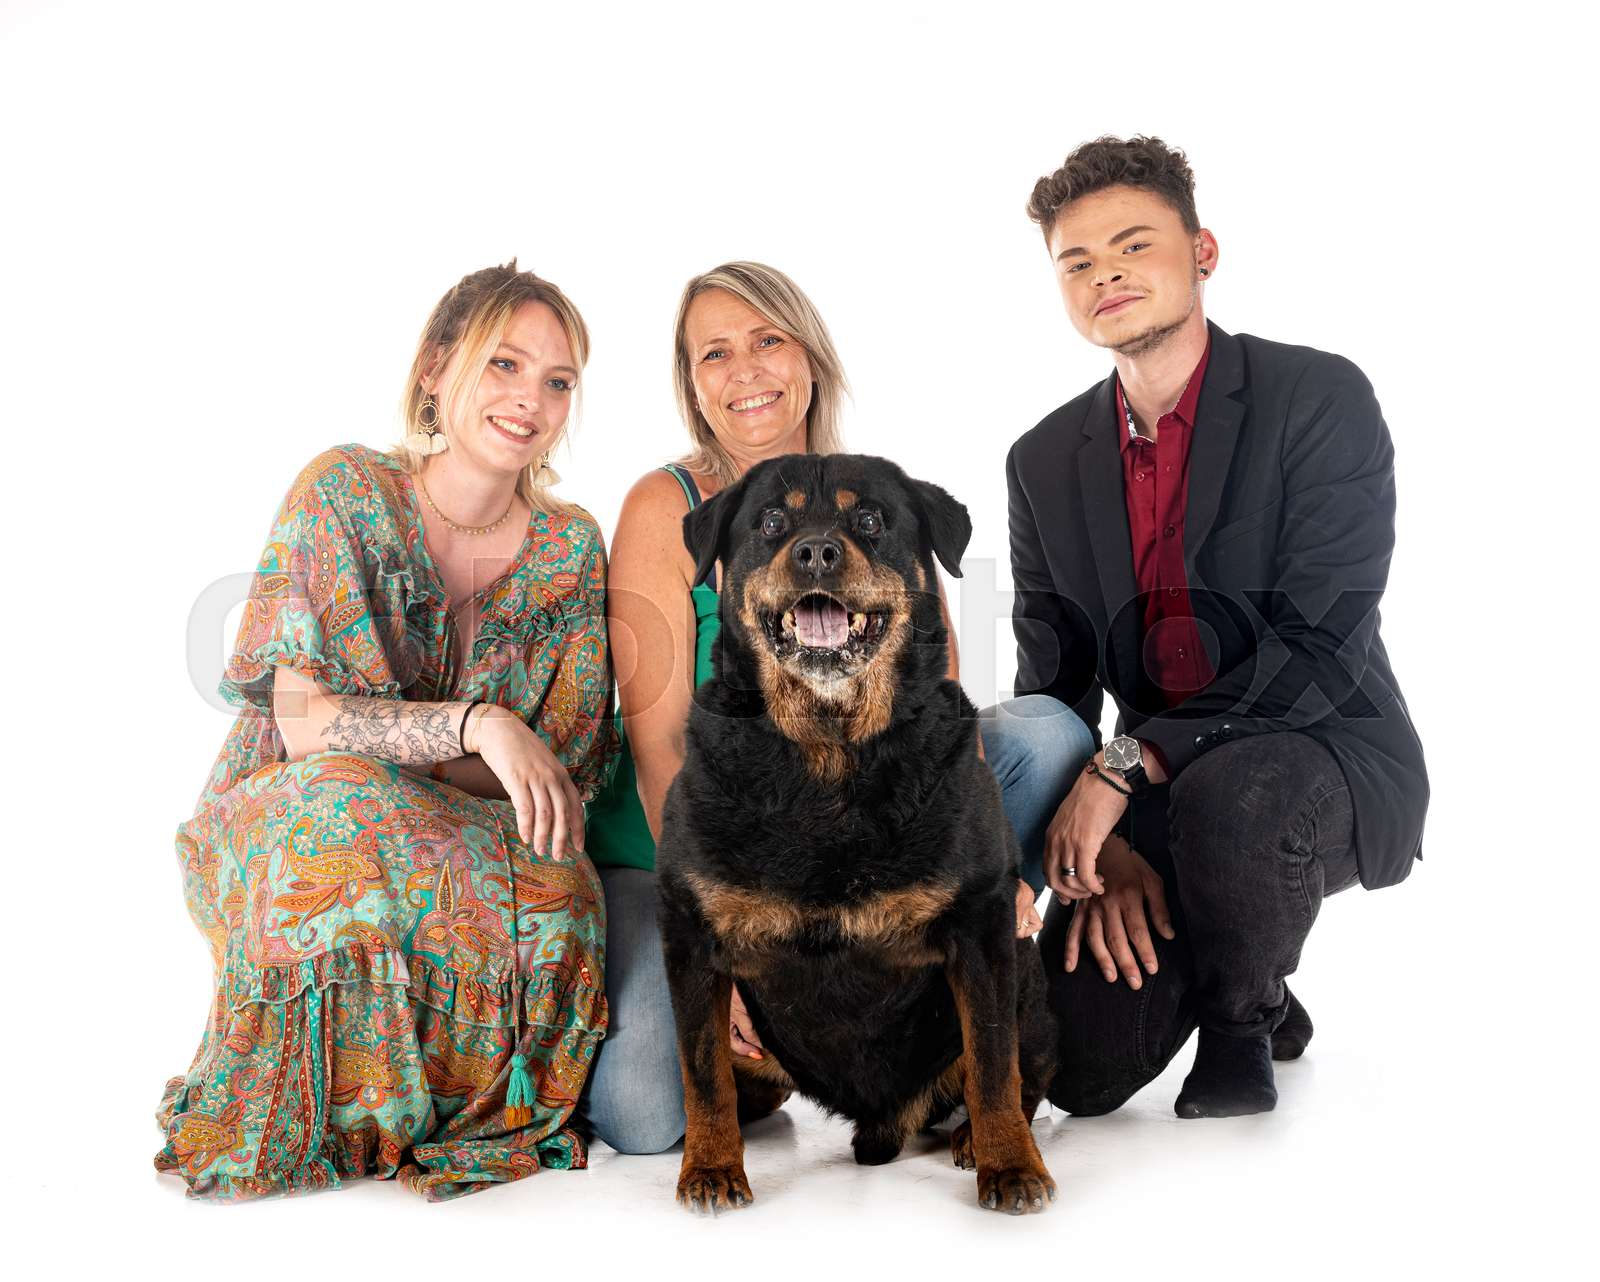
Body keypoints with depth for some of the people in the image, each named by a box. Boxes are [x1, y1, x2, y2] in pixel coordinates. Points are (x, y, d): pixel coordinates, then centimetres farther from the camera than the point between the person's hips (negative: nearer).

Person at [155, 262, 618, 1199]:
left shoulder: (571, 547, -2)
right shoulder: (345, 492, -10)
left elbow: (562, 776, -3)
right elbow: (298, 719, -17)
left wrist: (371, 734, -17)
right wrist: (476, 726, -32)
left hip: (476, 839, 2)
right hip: (286, 827, -1)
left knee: (553, 898, -32)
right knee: (355, 818, -37)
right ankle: (319, 1112, -11)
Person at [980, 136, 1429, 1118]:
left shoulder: (1320, 399, -12)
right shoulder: (1045, 463, 3)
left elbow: (1321, 649, -20)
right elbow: (1051, 683, 3)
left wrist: (1125, 764, -26)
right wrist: (1099, 850, -13)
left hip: (1332, 757, -4)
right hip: (1154, 792, 4)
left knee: (1227, 791, -39)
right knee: (1079, 1070, -11)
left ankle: (1242, 1015, -5)